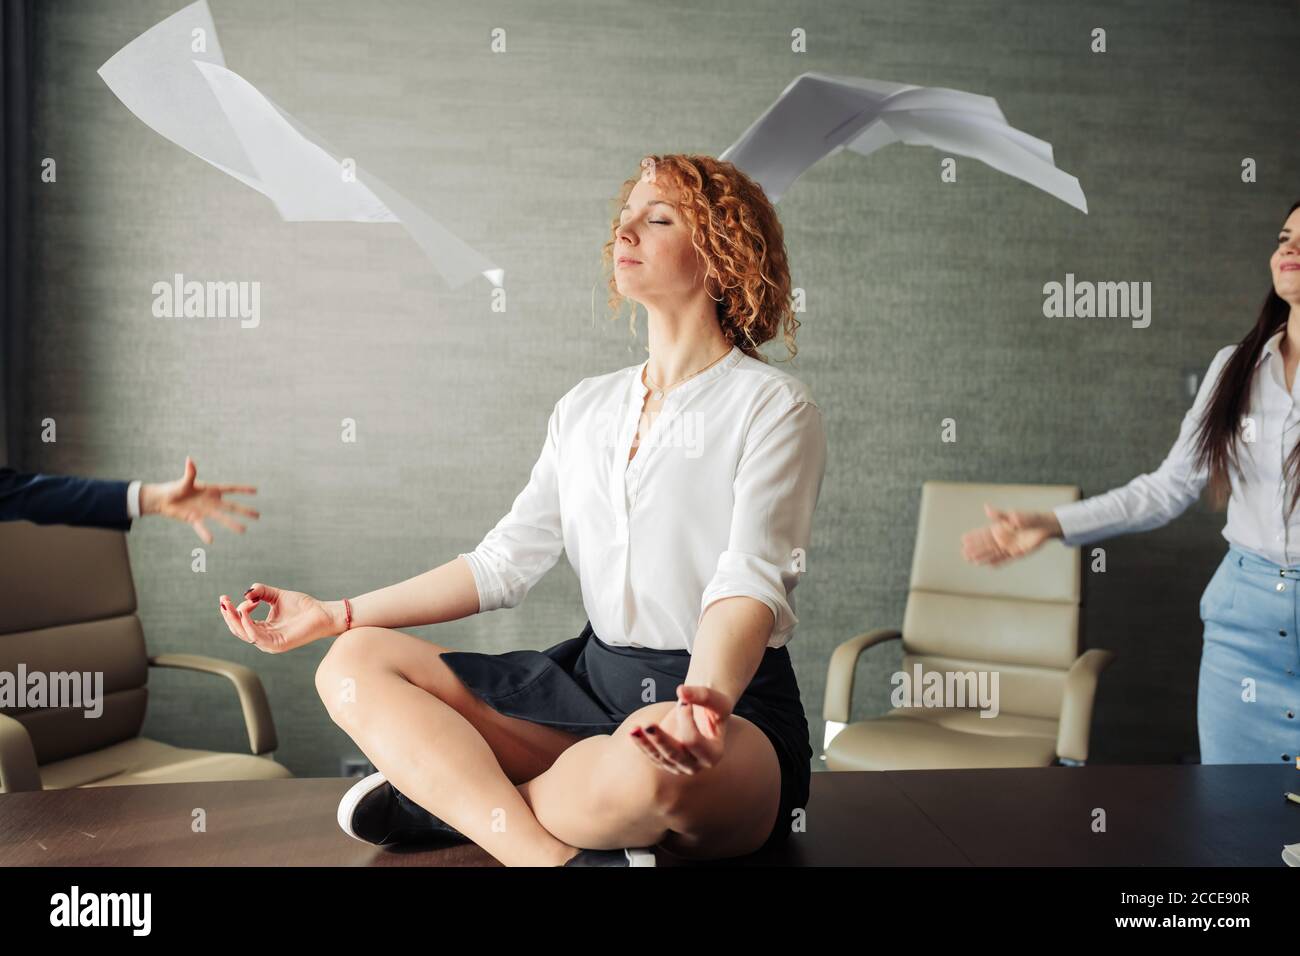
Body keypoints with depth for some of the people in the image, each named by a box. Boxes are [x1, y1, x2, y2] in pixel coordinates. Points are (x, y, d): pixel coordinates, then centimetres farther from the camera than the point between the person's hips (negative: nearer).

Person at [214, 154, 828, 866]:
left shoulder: (774, 407, -6)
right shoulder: (585, 407, 13)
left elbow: (750, 583, -20)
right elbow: (503, 563, 10)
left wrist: (708, 700, -42)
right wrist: (332, 615, 6)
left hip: (733, 698, -5)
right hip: (594, 677, 6)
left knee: (644, 765, -41)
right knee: (356, 663, -7)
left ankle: (447, 794, -11)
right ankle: (557, 854, -23)